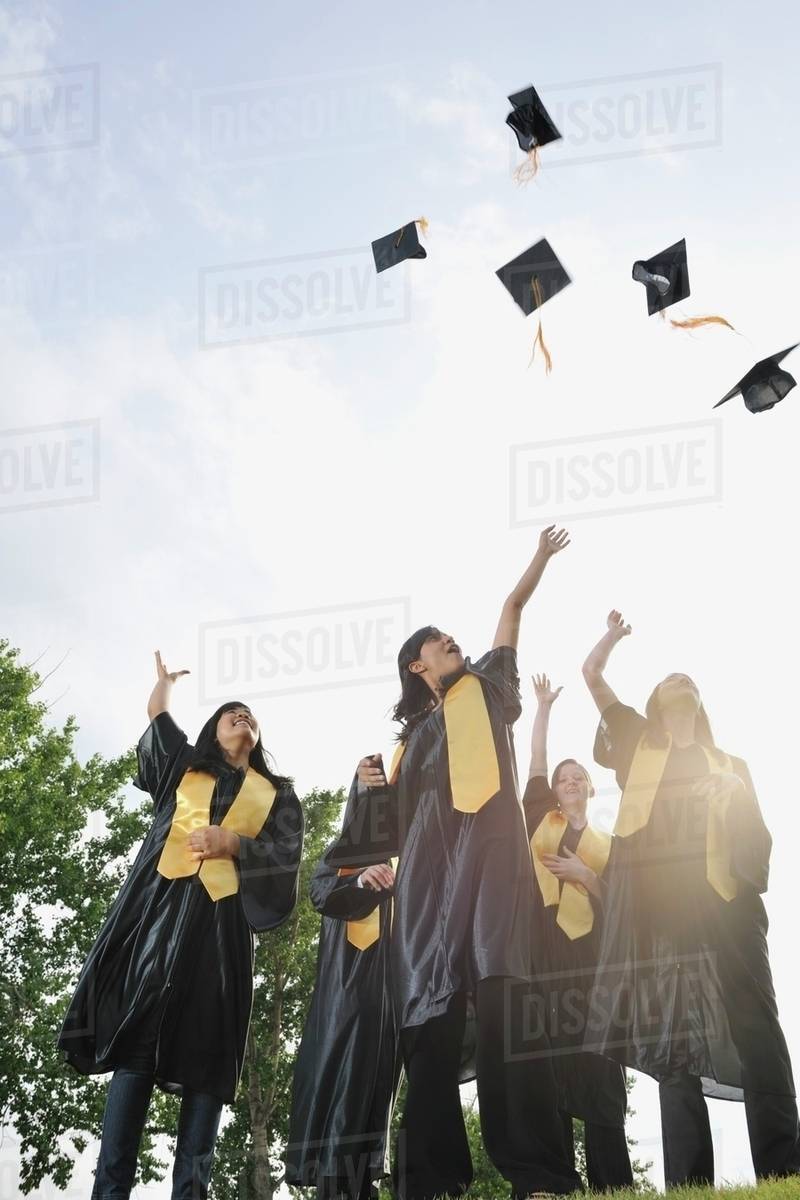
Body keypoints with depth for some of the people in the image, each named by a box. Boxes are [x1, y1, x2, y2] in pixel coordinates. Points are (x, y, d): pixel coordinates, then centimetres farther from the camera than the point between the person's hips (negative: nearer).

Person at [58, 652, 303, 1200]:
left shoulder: (277, 793, 22)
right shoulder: (184, 767, 25)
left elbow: (286, 854, 9)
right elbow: (158, 713, 24)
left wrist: (234, 843, -7)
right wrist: (167, 677, 43)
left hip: (222, 917, 0)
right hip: (163, 905, 0)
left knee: (206, 1050, -9)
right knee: (137, 1036, -14)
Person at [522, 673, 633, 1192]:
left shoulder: (607, 844, 19)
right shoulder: (541, 821, 18)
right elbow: (537, 762, 11)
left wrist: (582, 874, -4)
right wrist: (544, 708, 10)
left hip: (590, 956, 0)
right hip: (544, 952, 0)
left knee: (599, 1069, -8)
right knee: (549, 1064, -7)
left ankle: (612, 1186, -10)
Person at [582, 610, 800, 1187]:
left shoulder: (730, 764, 25)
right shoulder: (640, 745, 22)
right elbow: (591, 673, 18)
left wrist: (737, 797, -1)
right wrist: (615, 634, 36)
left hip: (723, 901, 0)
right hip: (656, 903, 0)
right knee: (673, 1043, -5)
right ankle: (689, 1185, -9)